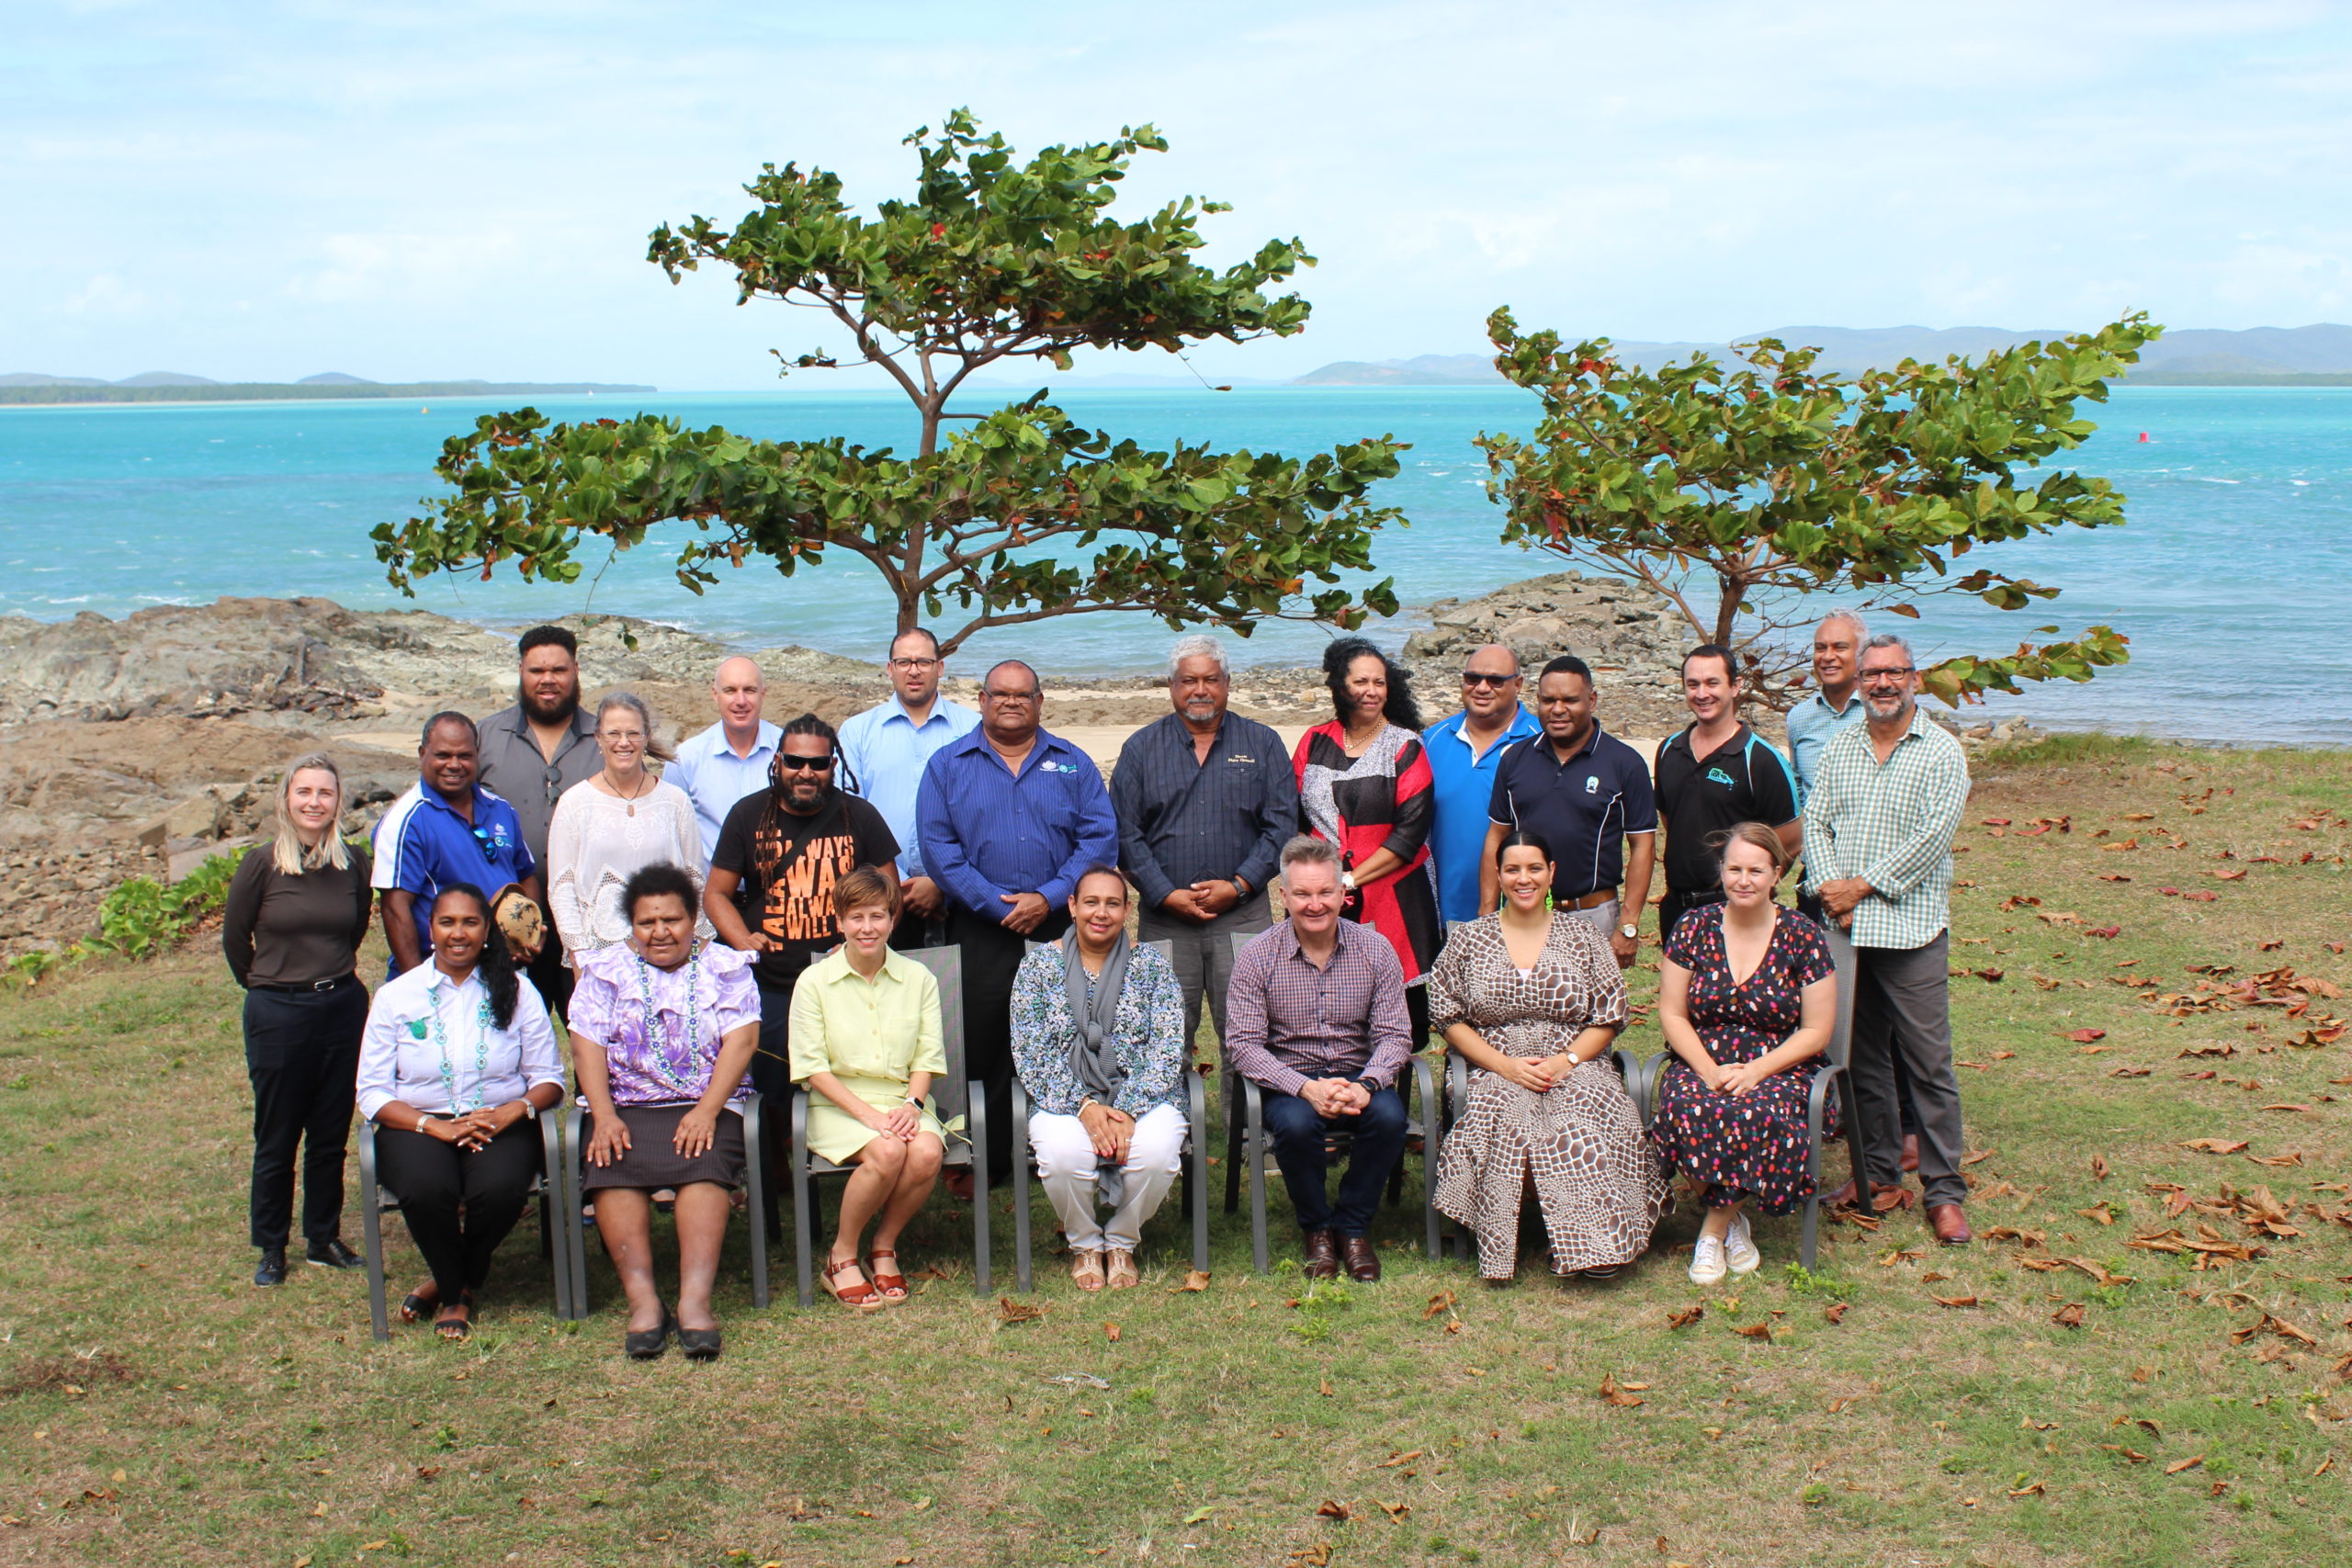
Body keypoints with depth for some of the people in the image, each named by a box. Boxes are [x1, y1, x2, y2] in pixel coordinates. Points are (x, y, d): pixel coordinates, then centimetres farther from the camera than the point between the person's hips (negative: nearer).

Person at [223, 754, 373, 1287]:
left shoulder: (354, 861, -1)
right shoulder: (261, 863, -10)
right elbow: (234, 938, 3)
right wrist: (268, 985, 12)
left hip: (343, 1007, 3)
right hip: (278, 1014, -3)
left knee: (332, 1134, 11)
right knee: (276, 1139, 7)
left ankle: (324, 1238, 25)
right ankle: (271, 1248, 20)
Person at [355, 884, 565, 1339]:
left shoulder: (515, 991, 7)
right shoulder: (396, 996, 6)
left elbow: (548, 1077, 6)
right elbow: (372, 1092, 1)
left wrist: (514, 1110, -17)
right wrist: (436, 1126, -14)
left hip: (500, 1124, 0)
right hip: (417, 1125, 0)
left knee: (500, 1188, -33)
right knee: (428, 1190, -34)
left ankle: (451, 1285, -1)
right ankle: (458, 1292, -3)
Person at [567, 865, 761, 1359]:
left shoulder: (725, 967, 11)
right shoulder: (606, 970, 15)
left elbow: (741, 1040, -2)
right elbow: (587, 1046, 3)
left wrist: (706, 1111, -16)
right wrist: (604, 1116, -13)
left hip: (706, 1104, -1)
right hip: (627, 1106, 1)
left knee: (705, 1164, -32)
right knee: (612, 1166, -30)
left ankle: (695, 1300, -40)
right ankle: (643, 1300, -35)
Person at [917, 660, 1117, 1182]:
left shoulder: (1073, 764, 10)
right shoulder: (948, 765, 7)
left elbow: (1101, 838, 1)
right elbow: (937, 846, -2)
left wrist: (1048, 898, -11)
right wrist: (998, 904, -11)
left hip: (1060, 928, 1)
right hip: (981, 932, -1)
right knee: (982, 1049, 0)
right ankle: (988, 1162, 11)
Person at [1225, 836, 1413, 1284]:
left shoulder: (1375, 950, -1)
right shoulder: (1258, 956, -5)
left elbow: (1395, 1034, -4)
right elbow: (1244, 1045, -11)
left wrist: (1365, 1086, -25)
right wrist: (1306, 1087, -25)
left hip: (1358, 1076, 1)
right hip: (1290, 1081, -1)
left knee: (1389, 1117, -30)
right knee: (1295, 1125, -34)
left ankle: (1353, 1225, -4)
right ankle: (1316, 1227, -4)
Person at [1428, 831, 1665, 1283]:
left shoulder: (1584, 938, 10)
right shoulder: (1469, 940, 9)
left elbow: (1608, 1018, 7)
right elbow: (1447, 1017, 5)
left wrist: (1566, 1061, -11)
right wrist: (1505, 1064, -9)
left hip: (1574, 1070, 0)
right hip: (1497, 1072, 0)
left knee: (1586, 1119, -35)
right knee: (1506, 1116, -36)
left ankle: (1592, 1245, -26)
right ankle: (1502, 1247, -22)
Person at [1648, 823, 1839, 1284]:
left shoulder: (1803, 937, 0)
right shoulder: (1694, 927, 4)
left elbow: (1816, 1031, -1)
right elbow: (1672, 1014, 4)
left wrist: (1756, 1071, -15)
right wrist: (1709, 1071, -13)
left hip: (1778, 1069, -1)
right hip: (1701, 1063, 1)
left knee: (1759, 1113, -36)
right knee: (1686, 1109, -34)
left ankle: (1714, 1229, -15)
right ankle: (1733, 1218, -10)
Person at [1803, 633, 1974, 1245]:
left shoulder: (1941, 752, -2)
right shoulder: (1839, 747, 12)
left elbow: (1932, 838, -11)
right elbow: (1814, 821, 8)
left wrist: (1863, 886, -12)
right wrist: (1828, 885, -9)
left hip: (1910, 927, -4)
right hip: (1844, 927, 4)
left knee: (1928, 1062, -4)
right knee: (1863, 1057, 11)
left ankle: (1944, 1192, 2)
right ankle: (1880, 1174, 22)